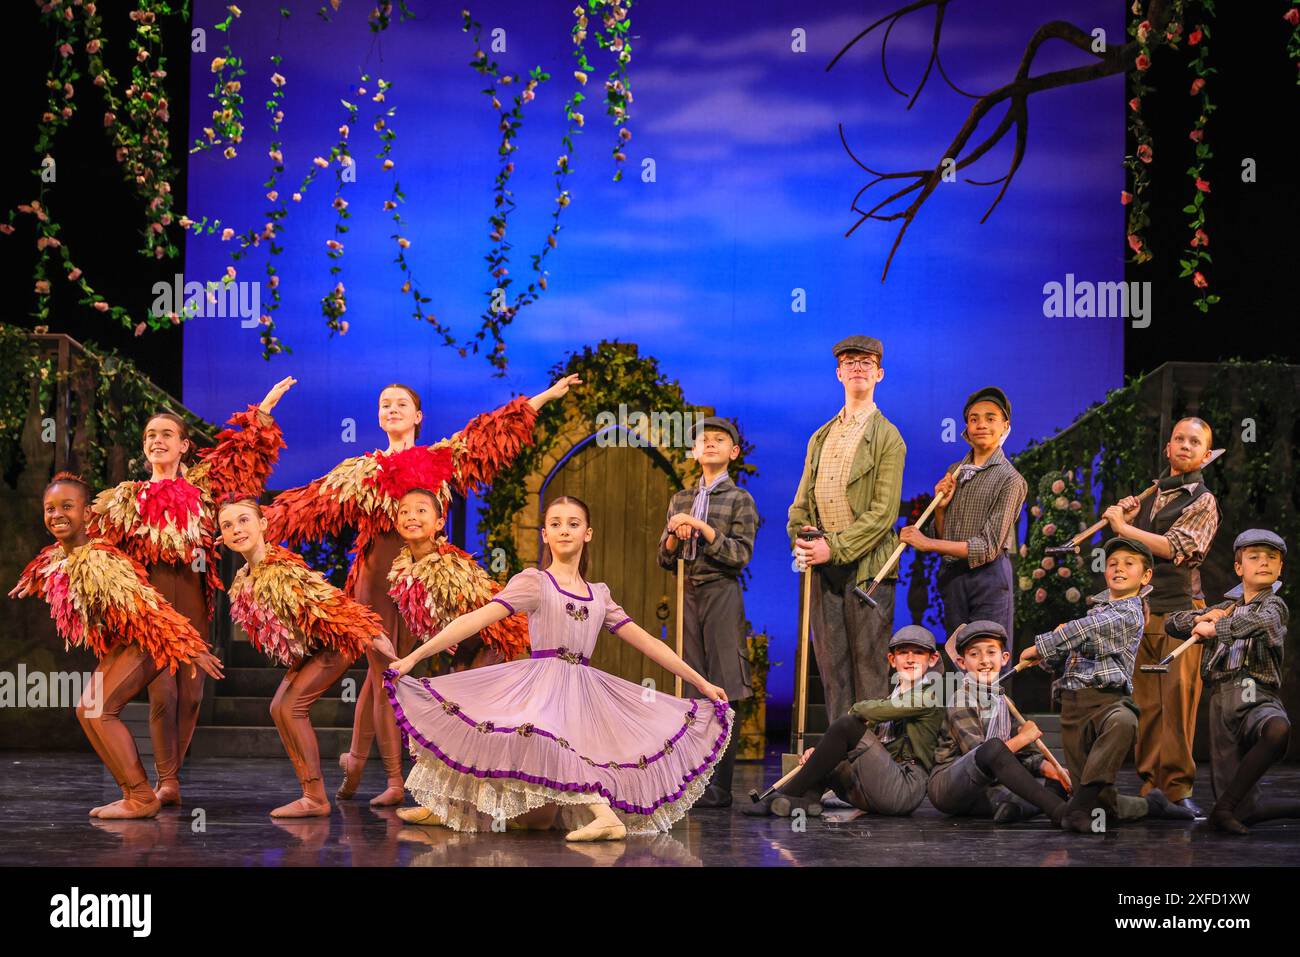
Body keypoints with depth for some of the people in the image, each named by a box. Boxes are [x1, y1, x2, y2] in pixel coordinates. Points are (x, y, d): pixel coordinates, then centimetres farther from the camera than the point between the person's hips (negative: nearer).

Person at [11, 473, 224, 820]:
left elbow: (146, 605, -29)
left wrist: (190, 648, -30)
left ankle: (142, 799, -12)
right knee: (87, 711, 6)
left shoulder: (97, 561, -27)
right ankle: (134, 794, 8)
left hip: (144, 642, -10)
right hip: (116, 645, 10)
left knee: (97, 710, -16)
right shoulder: (56, 557, -1)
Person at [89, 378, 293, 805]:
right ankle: (167, 781, -8)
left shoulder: (202, 485, 14)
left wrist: (265, 408, 19)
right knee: (162, 691, -12)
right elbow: (97, 546, 11)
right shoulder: (127, 499, 12)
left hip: (192, 598, 2)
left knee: (190, 693, -2)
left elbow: (245, 450, 19)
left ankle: (172, 774, 9)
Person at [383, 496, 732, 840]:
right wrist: (412, 658, -14)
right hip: (541, 689, -5)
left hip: (585, 693, 5)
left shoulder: (599, 595, 19)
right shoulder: (534, 581, 5)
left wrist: (702, 683, 21)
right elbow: (476, 620, -5)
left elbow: (647, 643, 22)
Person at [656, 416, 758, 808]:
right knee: (693, 691, 6)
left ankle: (720, 787, -8)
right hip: (689, 595, 5)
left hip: (722, 595, -5)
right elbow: (664, 560, 16)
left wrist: (704, 528, -14)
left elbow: (741, 555, -7)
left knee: (723, 693, -8)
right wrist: (675, 536, -4)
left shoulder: (739, 500, 2)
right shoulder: (680, 500, 16)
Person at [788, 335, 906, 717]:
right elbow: (801, 502, 19)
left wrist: (836, 549, -15)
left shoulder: (887, 438, -1)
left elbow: (884, 511, -9)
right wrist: (800, 539, -2)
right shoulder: (820, 438, 18)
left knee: (868, 662, -4)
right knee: (831, 663, 6)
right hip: (823, 567, 6)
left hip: (867, 566, -6)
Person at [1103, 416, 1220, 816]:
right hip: (1141, 607, 5)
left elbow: (1175, 548, -12)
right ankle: (1147, 780, 6)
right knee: (1145, 701, 3)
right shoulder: (1152, 494, 20)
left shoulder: (1203, 501, 1)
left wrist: (1123, 526, -5)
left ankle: (1178, 784, -9)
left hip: (1180, 609, -5)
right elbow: (1122, 545, 25)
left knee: (1178, 696, -11)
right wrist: (1125, 513, 5)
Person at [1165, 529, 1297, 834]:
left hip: (1259, 699, -5)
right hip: (1222, 704, 5)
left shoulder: (1275, 604, 4)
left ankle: (1225, 808, -33)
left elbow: (1262, 621, -21)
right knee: (1246, 809, -5)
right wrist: (1202, 618, 7)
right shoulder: (1225, 608, 22)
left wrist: (1215, 628, -11)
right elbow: (1171, 623, 26)